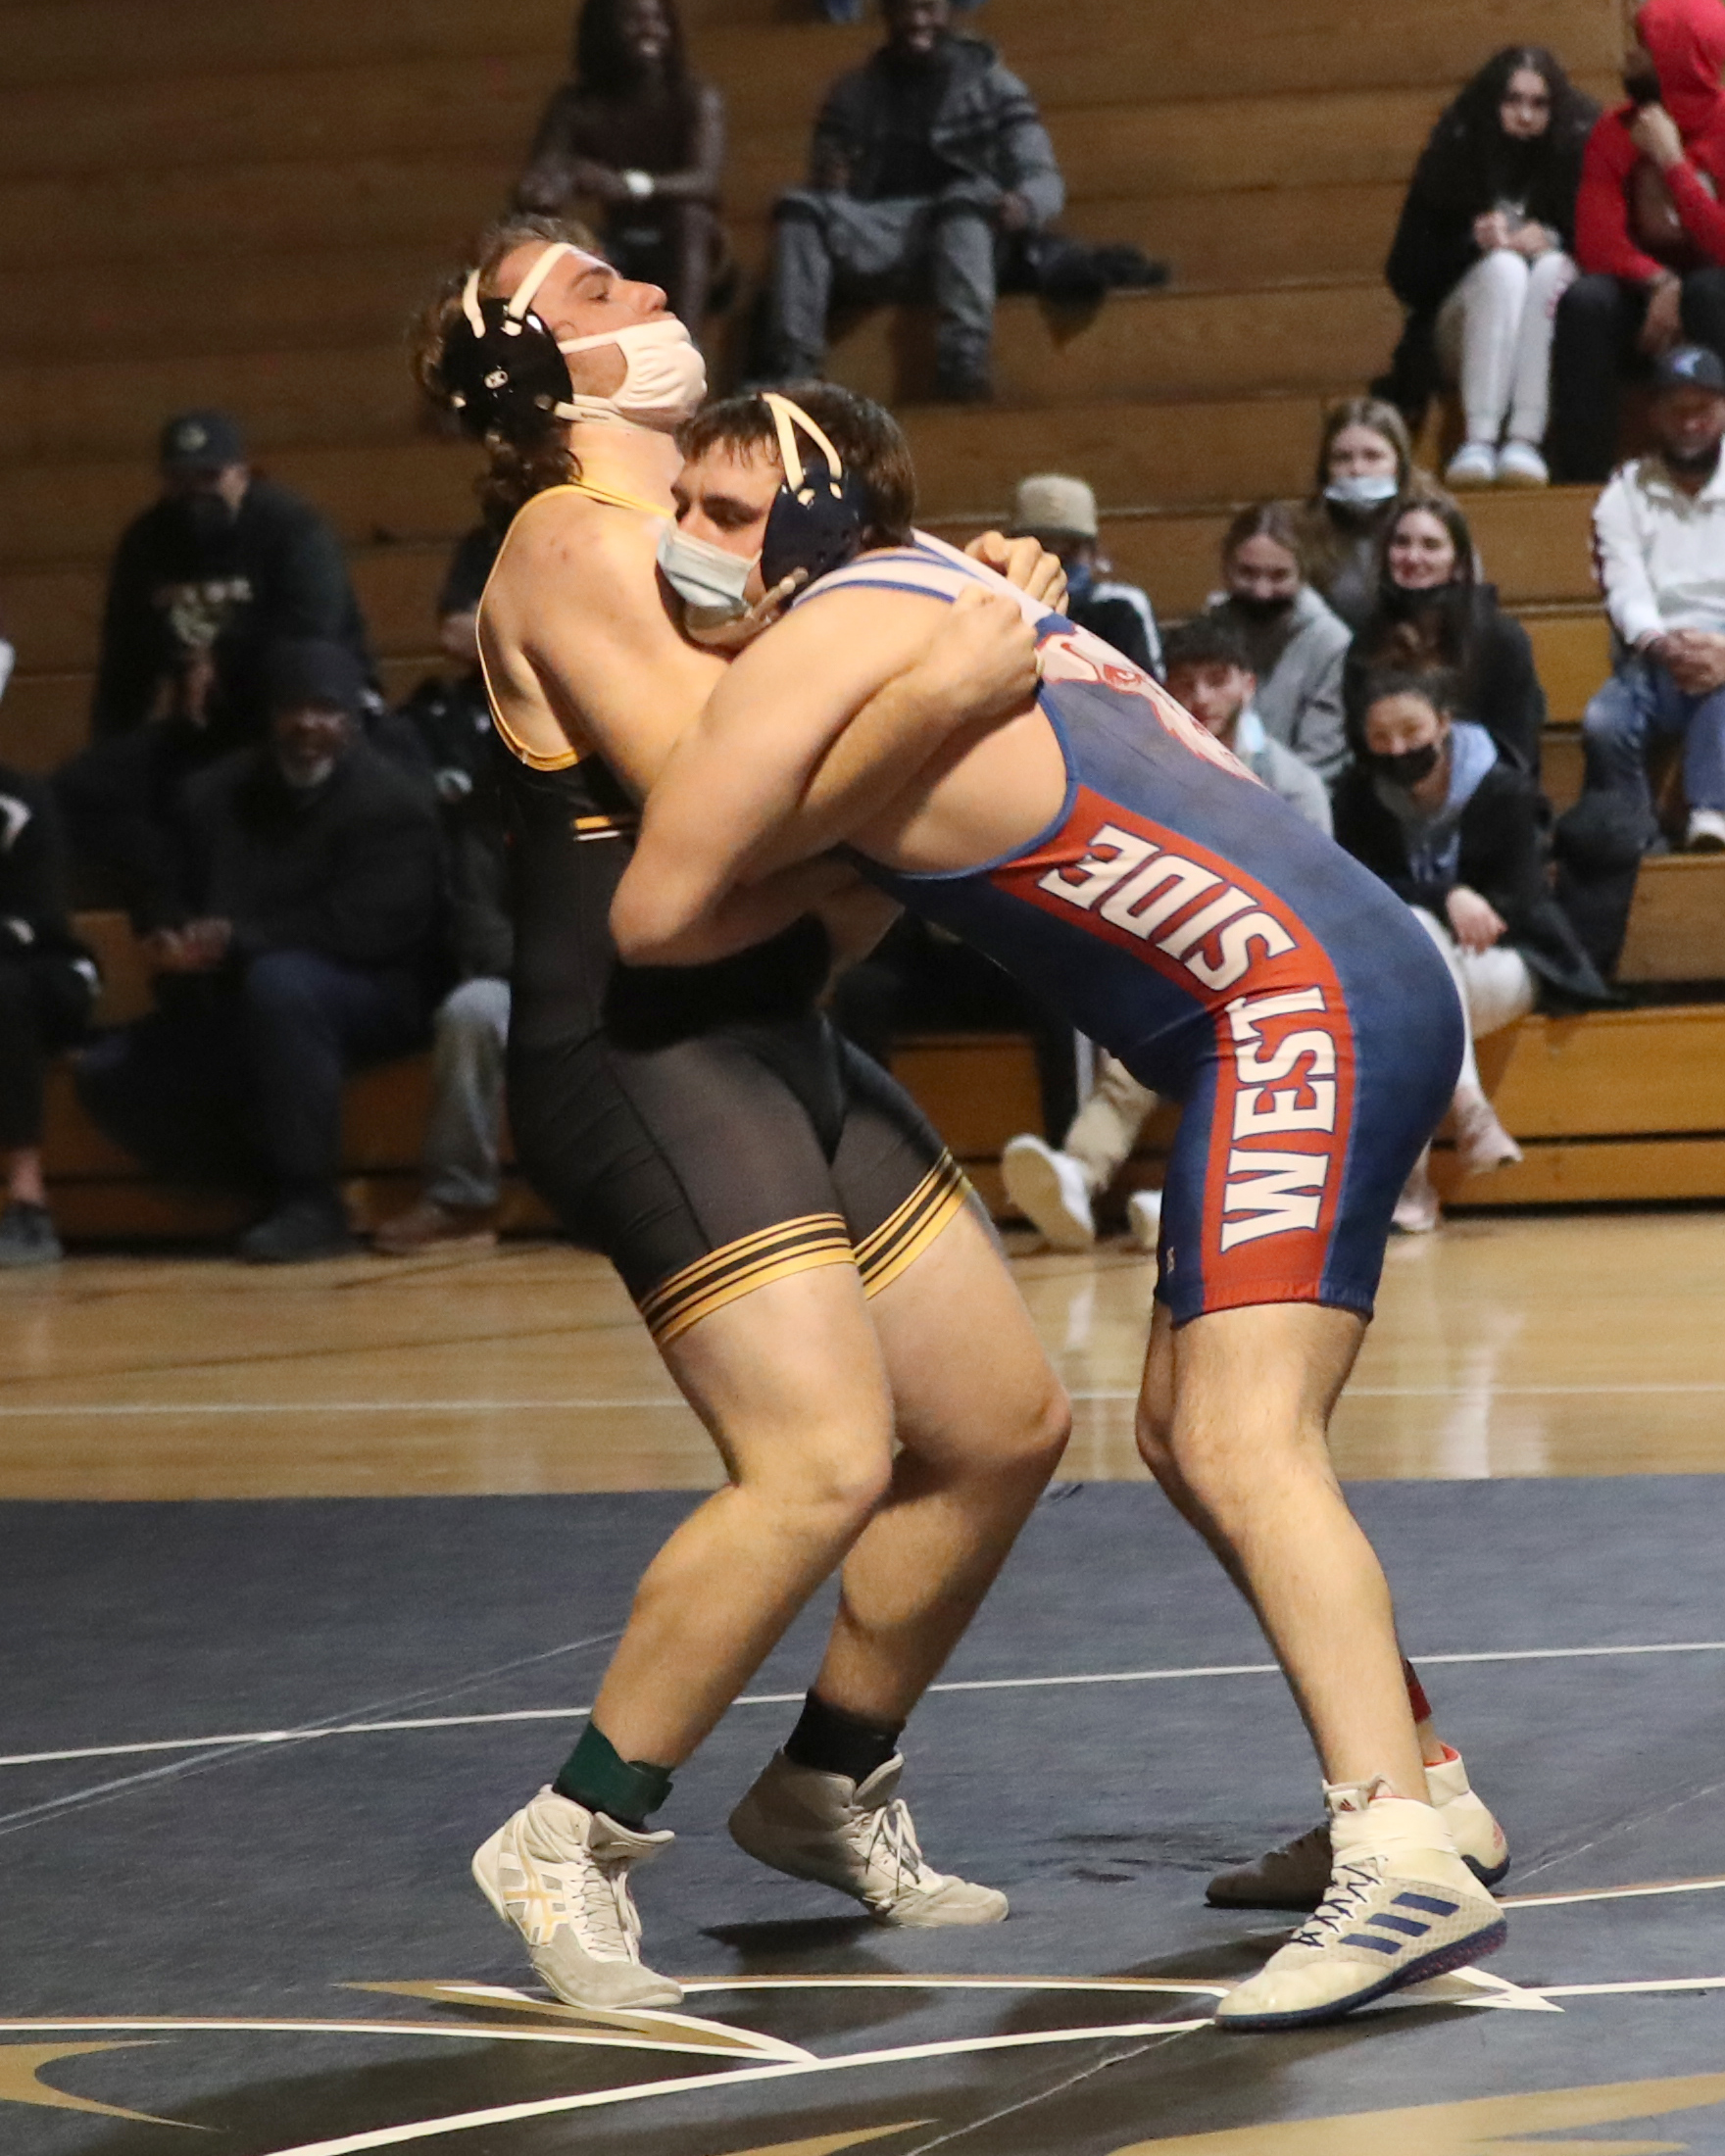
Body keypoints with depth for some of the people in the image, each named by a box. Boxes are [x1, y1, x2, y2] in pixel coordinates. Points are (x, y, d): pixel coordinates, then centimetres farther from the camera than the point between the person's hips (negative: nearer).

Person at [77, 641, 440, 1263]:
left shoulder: (390, 803, -11)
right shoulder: (218, 795, 8)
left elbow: (361, 927, -23)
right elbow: (186, 913, 8)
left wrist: (237, 941, -31)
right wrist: (178, 951, -18)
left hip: (373, 998, -7)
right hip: (235, 1008, 7)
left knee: (279, 980, -40)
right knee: (109, 1072, -9)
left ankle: (310, 1204, -34)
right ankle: (266, 1191, -10)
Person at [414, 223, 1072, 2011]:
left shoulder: (701, 536, 18)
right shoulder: (572, 544, -10)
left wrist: (977, 607, 6)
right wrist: (931, 687, -19)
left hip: (771, 1043, 10)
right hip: (639, 1052, -10)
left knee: (1004, 1427, 13)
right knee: (825, 1458, -22)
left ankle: (828, 1790, 29)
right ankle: (572, 1844, -11)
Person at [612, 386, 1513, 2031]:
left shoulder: (837, 631, -8)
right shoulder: (953, 593, 20)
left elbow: (657, 912, -11)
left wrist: (814, 867, 7)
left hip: (1305, 1006, -10)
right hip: (1312, 1017, 10)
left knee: (1242, 1448, -20)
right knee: (1189, 1434, 18)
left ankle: (1406, 1866, -31)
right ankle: (1415, 1789, 25)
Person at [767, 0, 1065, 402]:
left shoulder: (990, 84, 12)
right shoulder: (853, 93, 19)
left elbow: (1044, 178, 4)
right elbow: (826, 182, 16)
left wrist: (1023, 204, -21)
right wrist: (827, 181, -11)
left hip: (969, 224, -2)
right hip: (875, 236, 2)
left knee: (968, 196, -35)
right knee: (798, 208, -25)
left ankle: (964, 363, -54)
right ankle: (793, 370, -40)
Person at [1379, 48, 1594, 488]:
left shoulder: (1579, 154, 2)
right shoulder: (1453, 159, 2)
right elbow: (1406, 276, -1)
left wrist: (1551, 241, -18)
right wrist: (1472, 242, -17)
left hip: (1552, 332, 0)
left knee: (1551, 269, -29)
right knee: (1503, 267, -30)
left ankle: (1525, 440, -44)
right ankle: (1478, 442, -47)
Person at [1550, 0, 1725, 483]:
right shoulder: (1615, 133, 2)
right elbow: (1597, 242, -10)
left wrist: (1672, 160, -21)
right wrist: (1658, 284, -28)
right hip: (1644, 302, 3)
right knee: (1585, 299, -30)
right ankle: (1583, 480, -33)